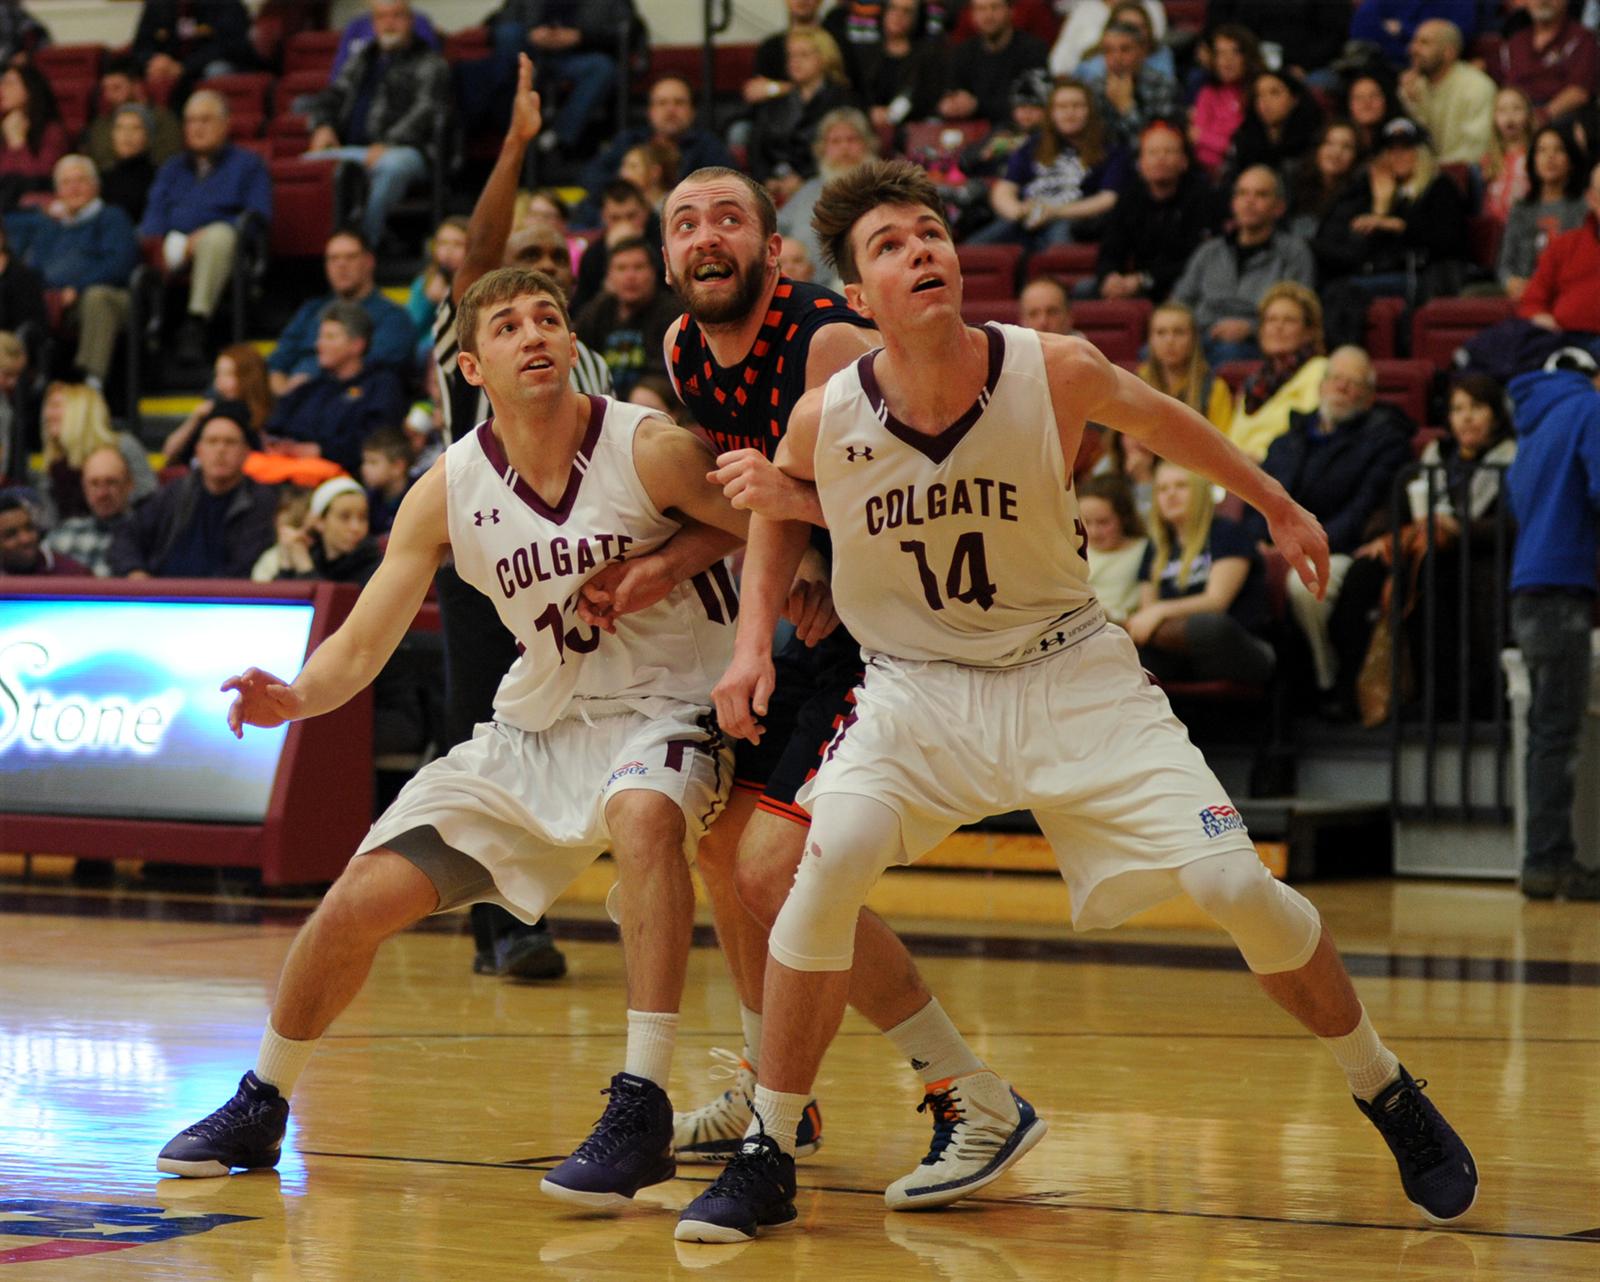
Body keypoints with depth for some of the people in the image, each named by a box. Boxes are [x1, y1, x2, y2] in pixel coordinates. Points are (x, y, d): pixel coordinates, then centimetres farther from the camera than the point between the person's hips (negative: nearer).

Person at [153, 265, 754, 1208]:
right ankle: (259, 1109, 26)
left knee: (645, 815, -40)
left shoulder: (650, 451, -17)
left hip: (663, 709, -4)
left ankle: (642, 1109, -35)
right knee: (360, 901, 1)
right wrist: (295, 696, -25)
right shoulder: (449, 492, -6)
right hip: (536, 728, 5)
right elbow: (360, 649, -4)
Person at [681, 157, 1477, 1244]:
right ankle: (767, 1161, -11)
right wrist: (755, 640, -2)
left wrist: (1279, 508, 18)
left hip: (1071, 673, 0)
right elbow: (777, 514, 11)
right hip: (917, 688, 0)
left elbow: (1158, 418, 6)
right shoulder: (825, 419, -14)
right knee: (830, 864, -26)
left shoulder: (1055, 373, -17)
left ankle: (1392, 1100, 14)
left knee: (1235, 885, -11)